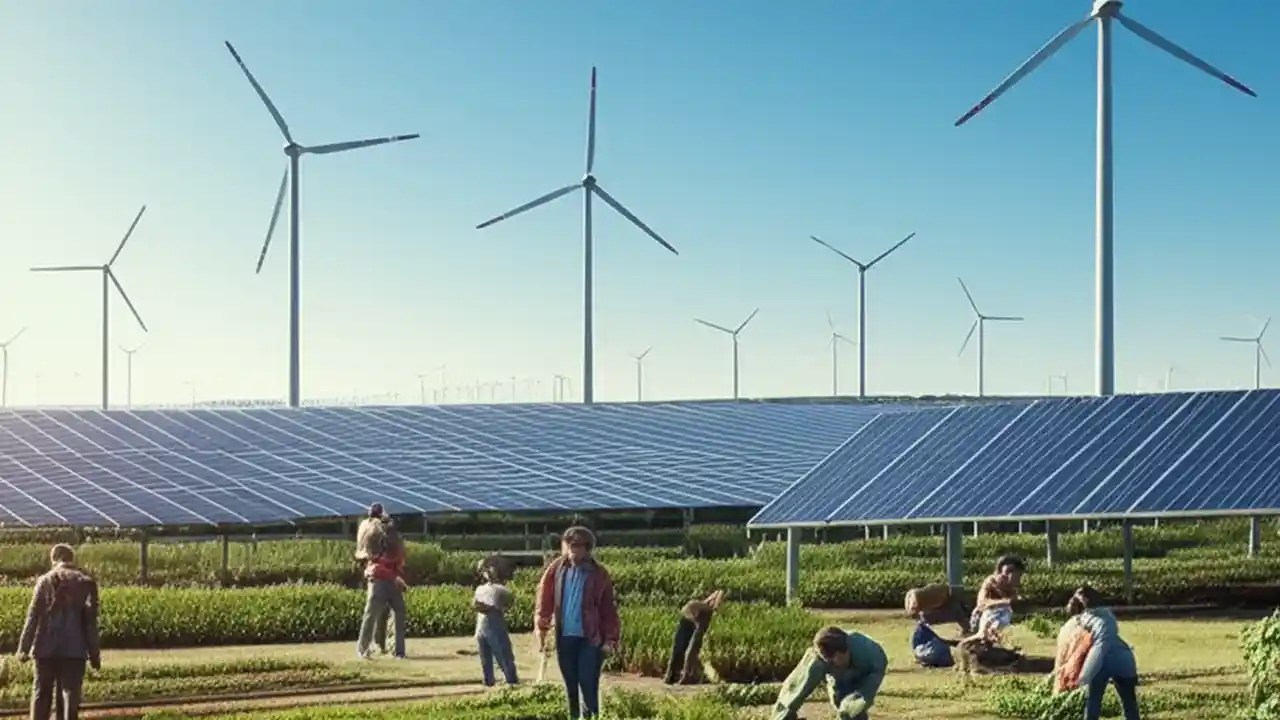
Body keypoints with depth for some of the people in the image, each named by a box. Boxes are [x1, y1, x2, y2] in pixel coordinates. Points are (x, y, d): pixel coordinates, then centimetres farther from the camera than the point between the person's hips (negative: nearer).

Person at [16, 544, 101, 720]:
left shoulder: (45, 580, 2)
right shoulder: (86, 582, 0)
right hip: (74, 649, -1)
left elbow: (33, 616, -1)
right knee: (70, 694, 2)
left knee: (41, 693, 12)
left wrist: (24, 647, 2)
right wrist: (94, 653, 2)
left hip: (46, 648, 1)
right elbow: (90, 620, -2)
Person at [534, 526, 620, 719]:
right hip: (564, 637, 3)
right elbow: (544, 599, 3)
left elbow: (609, 609, -2)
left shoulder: (599, 574, -2)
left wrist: (611, 639, -7)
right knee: (570, 687, 10)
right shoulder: (557, 569, 3)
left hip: (590, 639, -3)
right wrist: (540, 629, -7)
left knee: (589, 687, -6)